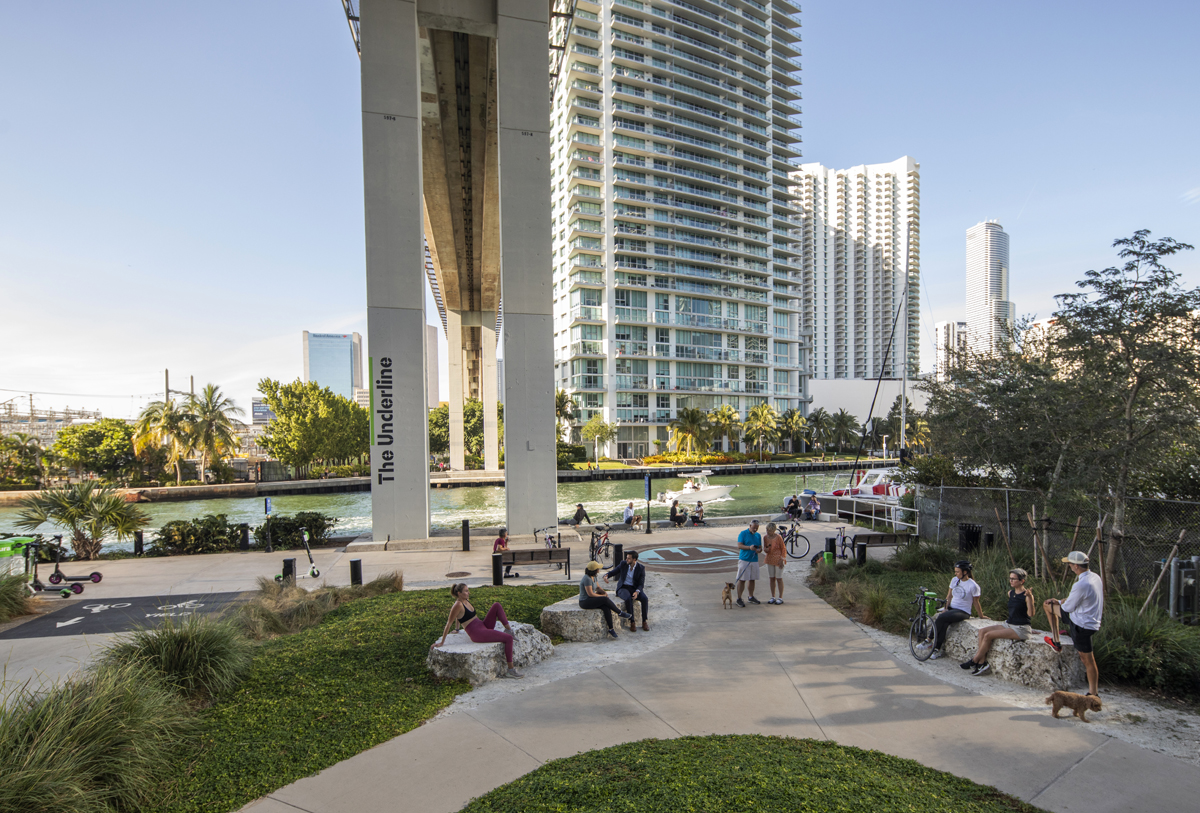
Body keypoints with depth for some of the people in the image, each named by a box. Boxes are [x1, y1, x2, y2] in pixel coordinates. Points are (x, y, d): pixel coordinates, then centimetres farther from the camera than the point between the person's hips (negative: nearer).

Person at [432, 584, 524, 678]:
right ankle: (510, 671, -12)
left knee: (497, 605, -3)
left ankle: (508, 629, -2)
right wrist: (442, 642, -12)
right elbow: (449, 623, -14)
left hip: (483, 626, 9)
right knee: (508, 638, -16)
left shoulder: (466, 600, 10)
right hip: (477, 634, -9)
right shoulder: (458, 605, -16)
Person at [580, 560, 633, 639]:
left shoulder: (592, 577, 8)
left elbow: (597, 587, 20)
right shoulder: (587, 579, -21)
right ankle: (620, 613, -6)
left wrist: (604, 592, -2)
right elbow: (590, 594, -22)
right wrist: (603, 596, -10)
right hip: (585, 602, -9)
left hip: (591, 600, 9)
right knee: (605, 600, -23)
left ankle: (611, 629, -16)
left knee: (606, 608, -17)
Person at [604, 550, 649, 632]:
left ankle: (644, 622, -14)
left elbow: (641, 584, -9)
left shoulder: (641, 568, -8)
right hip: (623, 588, -1)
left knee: (644, 599, -29)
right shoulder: (623, 564, -5)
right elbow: (612, 572, 0)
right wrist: (606, 576, -23)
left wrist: (637, 592, -29)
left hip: (635, 589, 1)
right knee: (628, 599, -35)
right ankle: (632, 623, -24)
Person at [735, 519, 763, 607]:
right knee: (742, 580, -5)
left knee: (752, 579, 12)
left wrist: (758, 550, -10)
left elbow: (760, 547, 14)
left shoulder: (758, 535, 13)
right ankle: (739, 598, 0)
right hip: (744, 560, -5)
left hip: (754, 560, 5)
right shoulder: (743, 534, -3)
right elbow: (739, 545, -10)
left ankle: (751, 597, 26)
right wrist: (749, 547, -25)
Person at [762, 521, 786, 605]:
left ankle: (780, 598, 11)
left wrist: (782, 559, -11)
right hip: (769, 559, 5)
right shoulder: (765, 537, 1)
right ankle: (773, 597, 19)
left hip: (778, 560, -5)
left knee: (779, 579, 1)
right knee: (772, 579, 10)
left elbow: (783, 549, -6)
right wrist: (765, 549, -12)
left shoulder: (778, 537, -13)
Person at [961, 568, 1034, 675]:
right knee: (982, 631, -10)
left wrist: (1030, 598, -37)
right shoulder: (1010, 593, 11)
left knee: (988, 635, -19)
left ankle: (974, 661, -6)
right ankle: (982, 663, -12)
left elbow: (1031, 614, -26)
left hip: (1021, 629, -8)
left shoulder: (1026, 595, -13)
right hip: (1009, 625, 8)